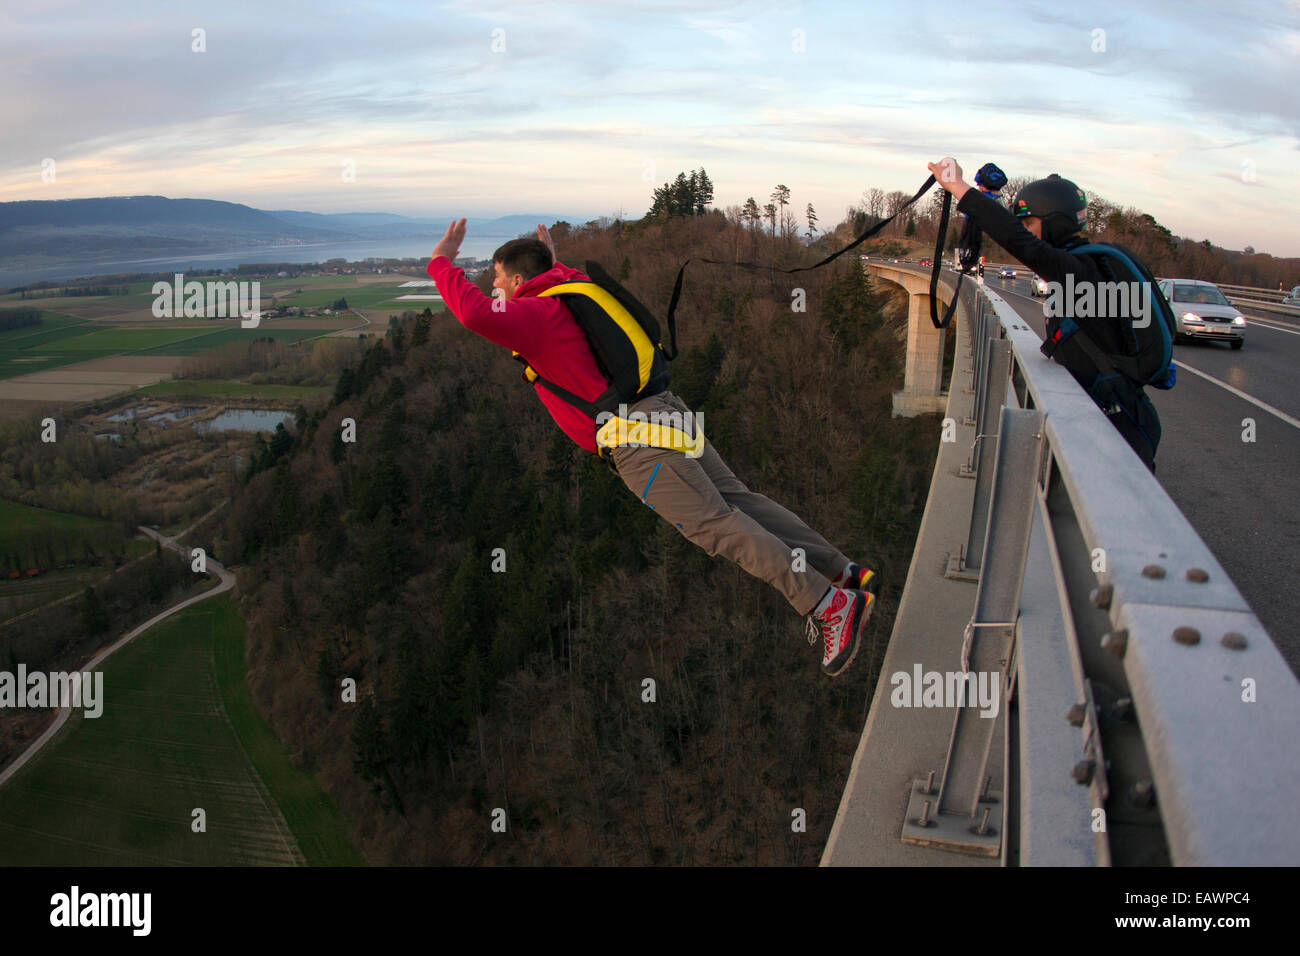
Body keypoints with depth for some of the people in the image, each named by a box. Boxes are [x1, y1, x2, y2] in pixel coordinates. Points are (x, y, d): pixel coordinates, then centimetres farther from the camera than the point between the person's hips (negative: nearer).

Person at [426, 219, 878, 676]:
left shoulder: (533, 314, -5)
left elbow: (476, 313, -23)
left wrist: (441, 263, -8)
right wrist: (554, 264, 52)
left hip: (637, 438, -9)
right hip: (664, 414, 9)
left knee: (715, 523, -10)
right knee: (735, 499, 9)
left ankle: (828, 604, -12)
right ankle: (843, 572, 9)